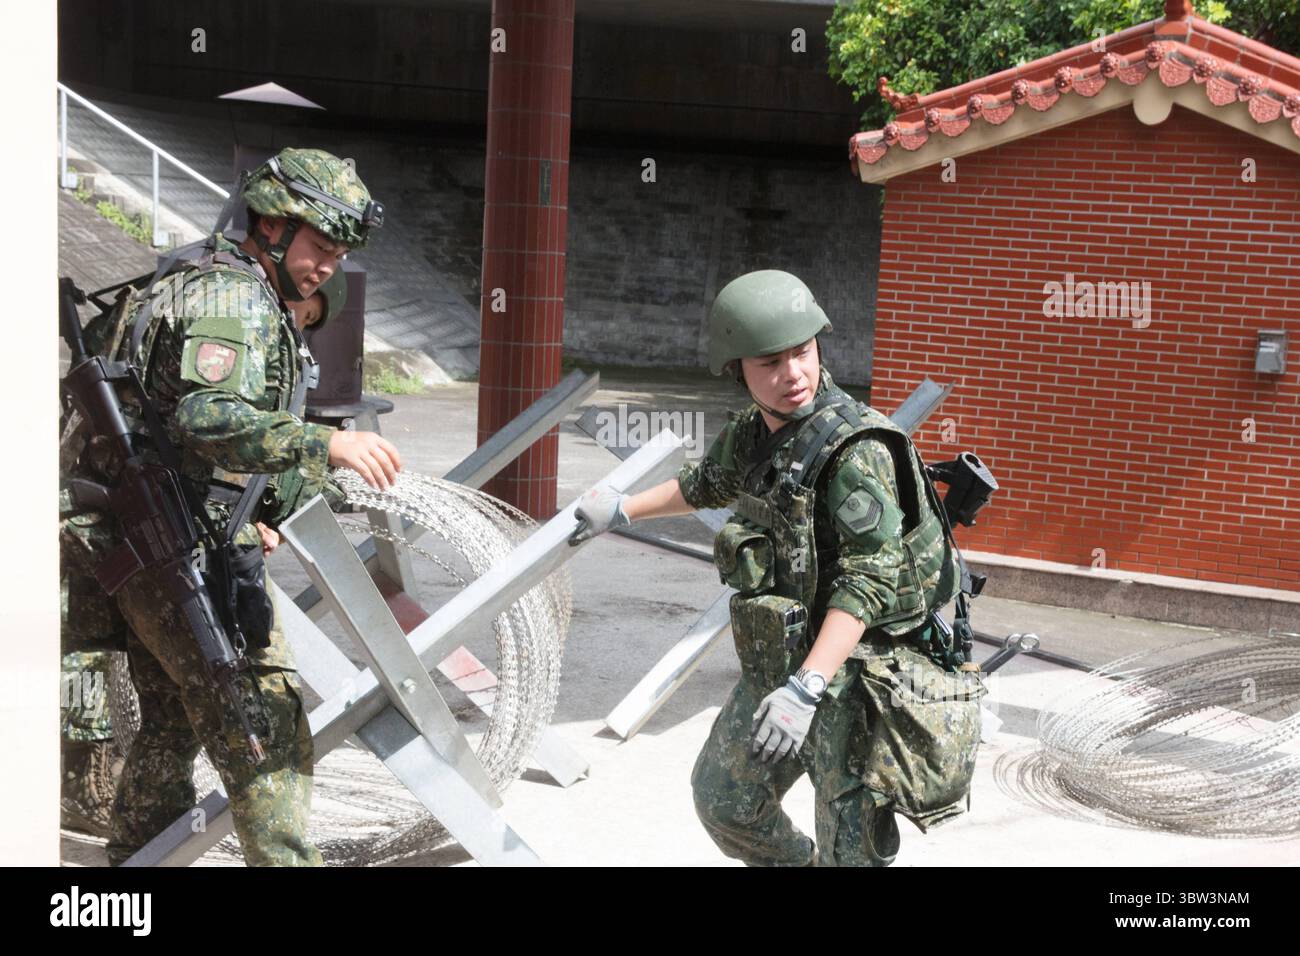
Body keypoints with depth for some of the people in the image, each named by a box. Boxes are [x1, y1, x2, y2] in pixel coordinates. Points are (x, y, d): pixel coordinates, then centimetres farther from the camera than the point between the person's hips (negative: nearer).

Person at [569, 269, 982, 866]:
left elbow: (868, 580, -29)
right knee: (723, 801, 22)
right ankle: (795, 862, 47)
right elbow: (708, 484, 27)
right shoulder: (750, 434, 3)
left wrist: (804, 690, -37)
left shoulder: (856, 449, -22)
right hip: (782, 666, 8)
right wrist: (623, 510, 36)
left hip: (856, 673, -8)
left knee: (851, 850, -8)